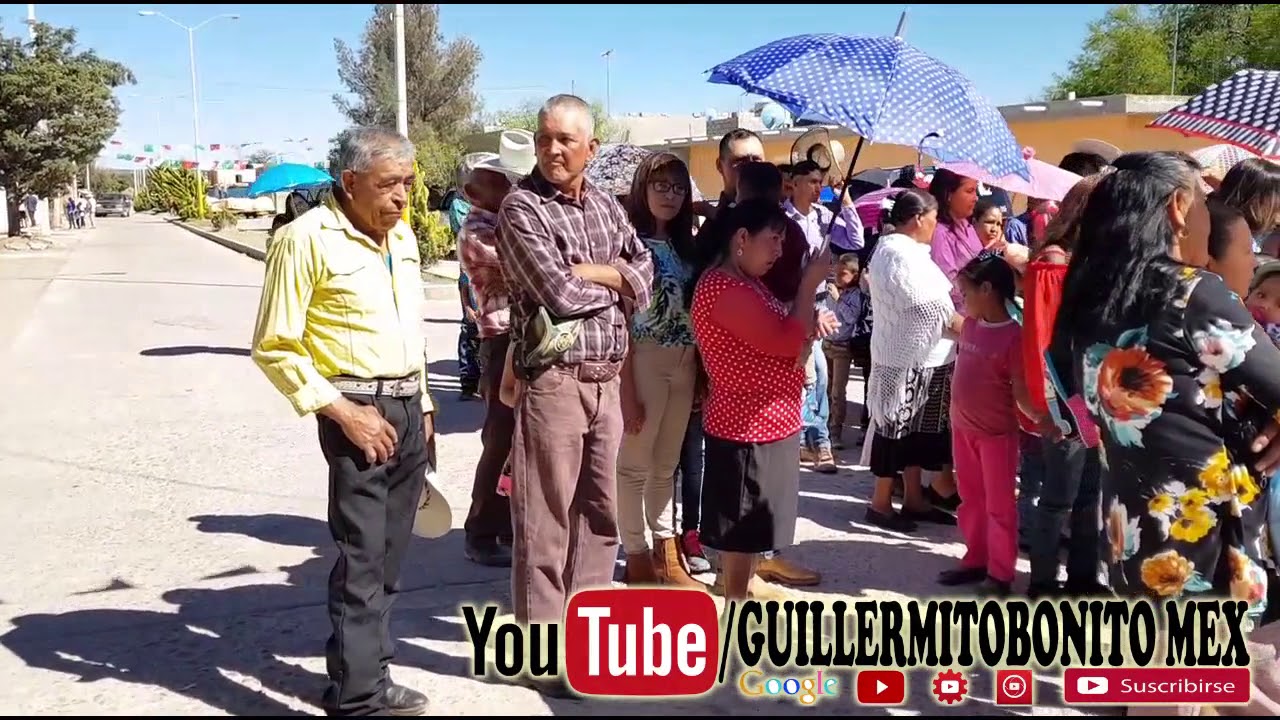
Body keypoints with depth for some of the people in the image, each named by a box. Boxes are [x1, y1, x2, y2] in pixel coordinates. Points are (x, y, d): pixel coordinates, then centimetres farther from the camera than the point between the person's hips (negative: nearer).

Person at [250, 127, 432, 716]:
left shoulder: (402, 236, 12)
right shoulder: (307, 239, -11)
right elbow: (273, 348, -11)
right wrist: (341, 412, -16)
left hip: (408, 407, 7)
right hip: (358, 411, -7)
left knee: (388, 556, 13)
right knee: (361, 559, -4)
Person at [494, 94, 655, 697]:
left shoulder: (606, 206, 13)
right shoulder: (521, 207, -8)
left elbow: (646, 272, 8)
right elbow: (559, 294, -17)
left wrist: (594, 273, -8)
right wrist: (616, 280, -1)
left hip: (607, 381, 7)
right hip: (553, 382, -7)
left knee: (601, 513, 15)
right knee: (546, 521, 0)